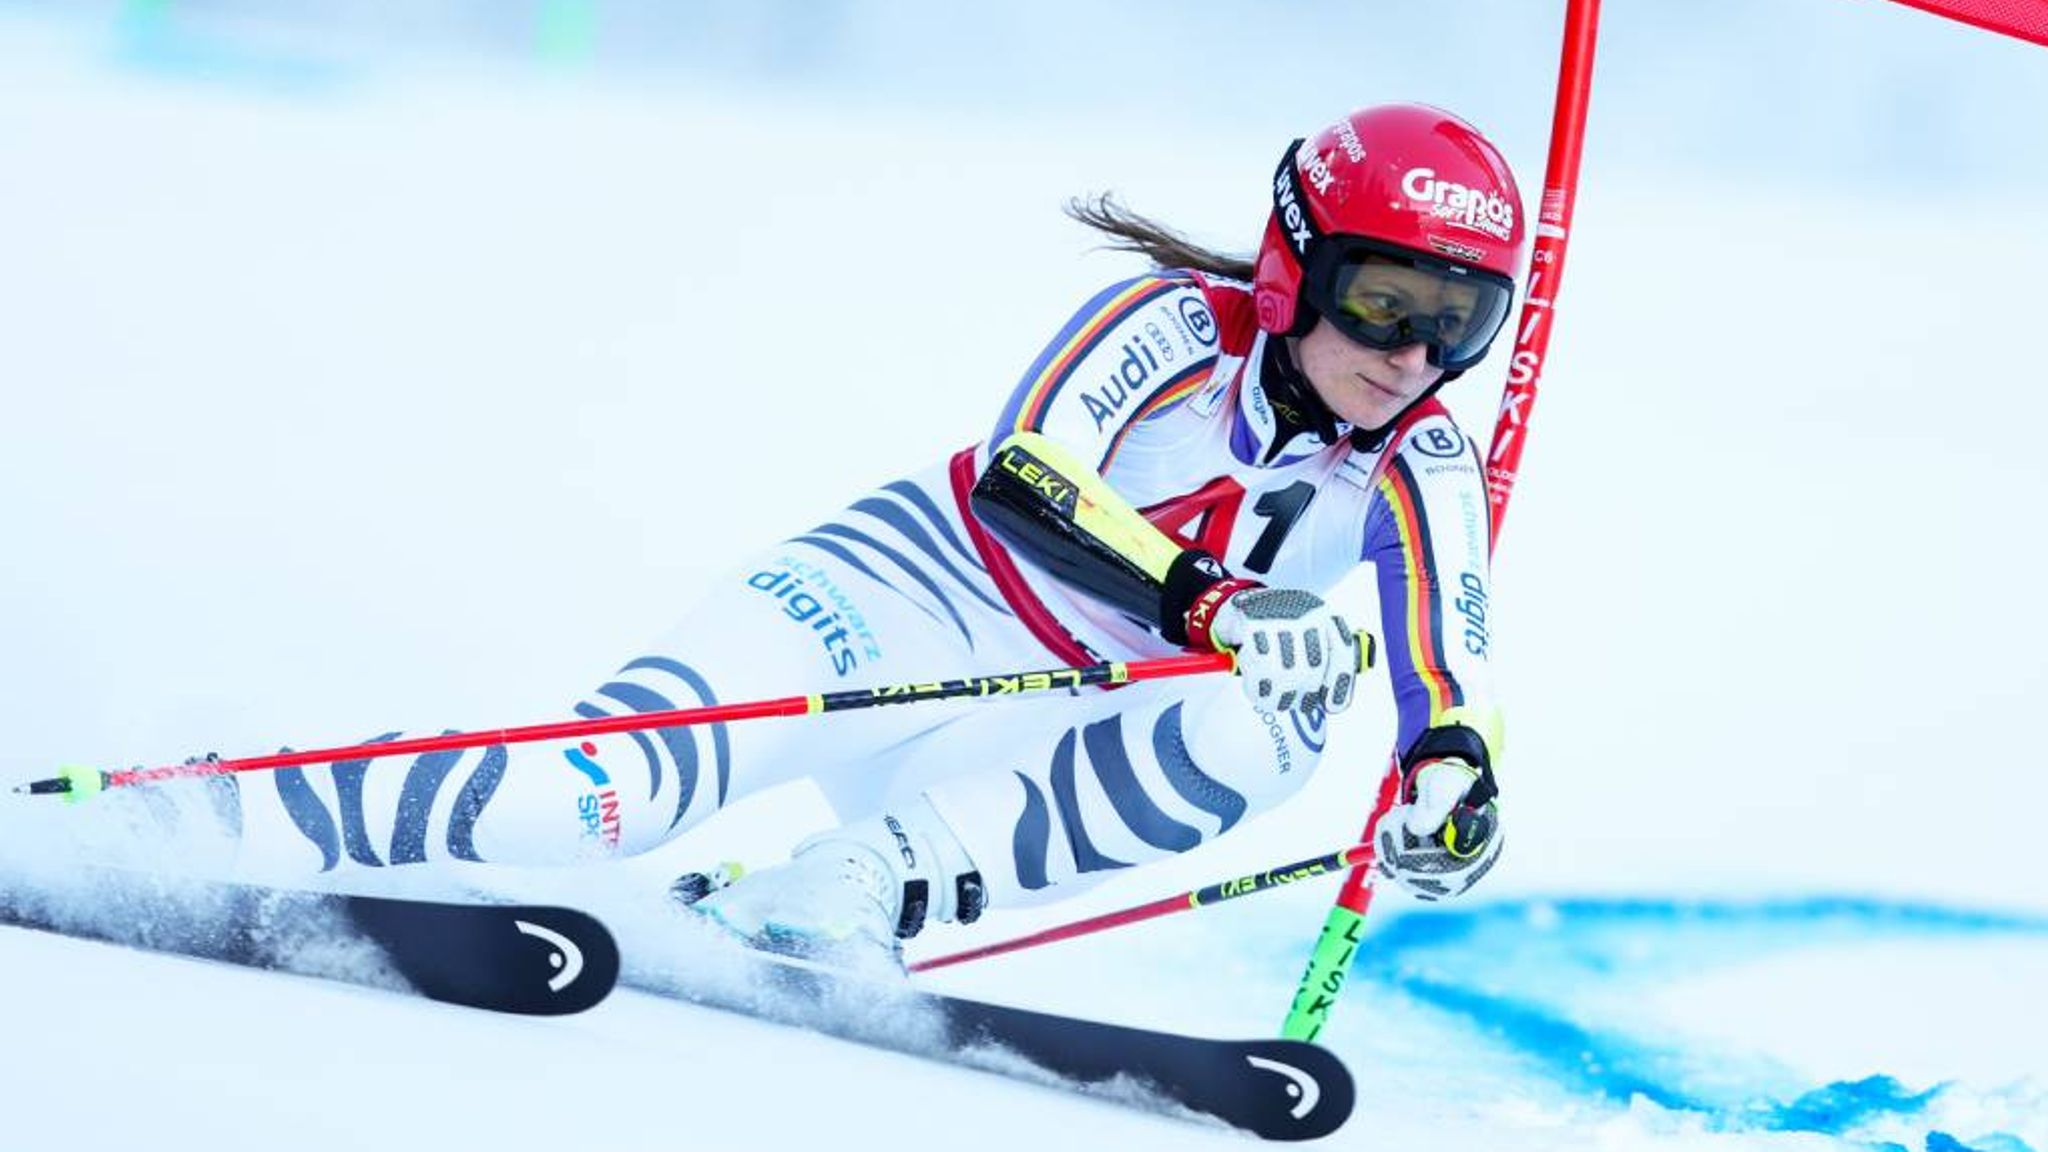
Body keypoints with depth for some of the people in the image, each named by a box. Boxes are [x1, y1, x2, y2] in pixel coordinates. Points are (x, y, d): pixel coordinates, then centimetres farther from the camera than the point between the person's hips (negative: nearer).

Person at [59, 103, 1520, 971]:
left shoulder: (1423, 477, -2)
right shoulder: (1177, 328, -14)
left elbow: (1452, 687, -3)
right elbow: (1024, 476, -29)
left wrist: (1453, 778, -27)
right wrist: (1211, 605, -42)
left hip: (1016, 747, 4)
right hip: (892, 598, -4)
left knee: (1257, 738, -29)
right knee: (616, 781, -29)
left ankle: (825, 905, -31)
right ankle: (177, 827, -21)